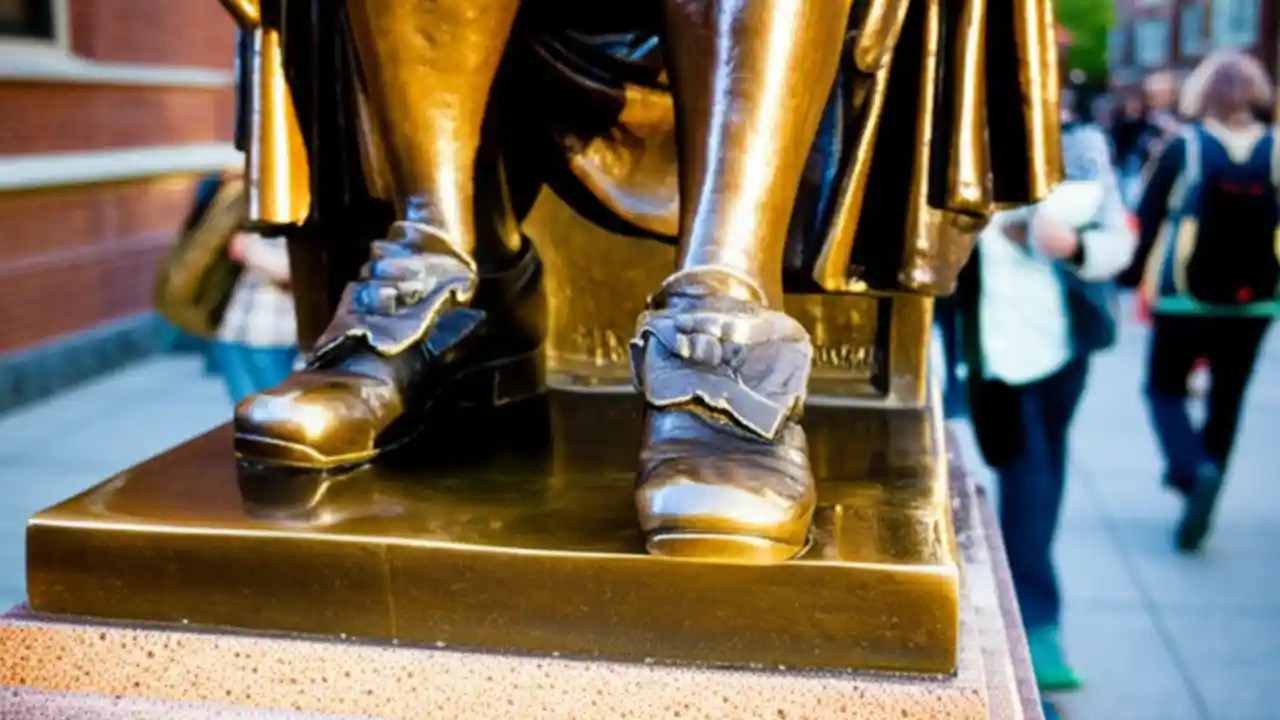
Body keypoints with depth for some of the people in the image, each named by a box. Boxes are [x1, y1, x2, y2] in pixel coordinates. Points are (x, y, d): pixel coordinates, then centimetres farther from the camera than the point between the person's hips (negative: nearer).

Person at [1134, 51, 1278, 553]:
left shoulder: (1184, 148, -7)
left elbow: (1146, 220, -7)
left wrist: (1140, 279, 2)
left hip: (1185, 298, -3)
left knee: (1165, 388, 10)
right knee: (1227, 398, 16)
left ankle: (1193, 469, -15)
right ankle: (1201, 487, 21)